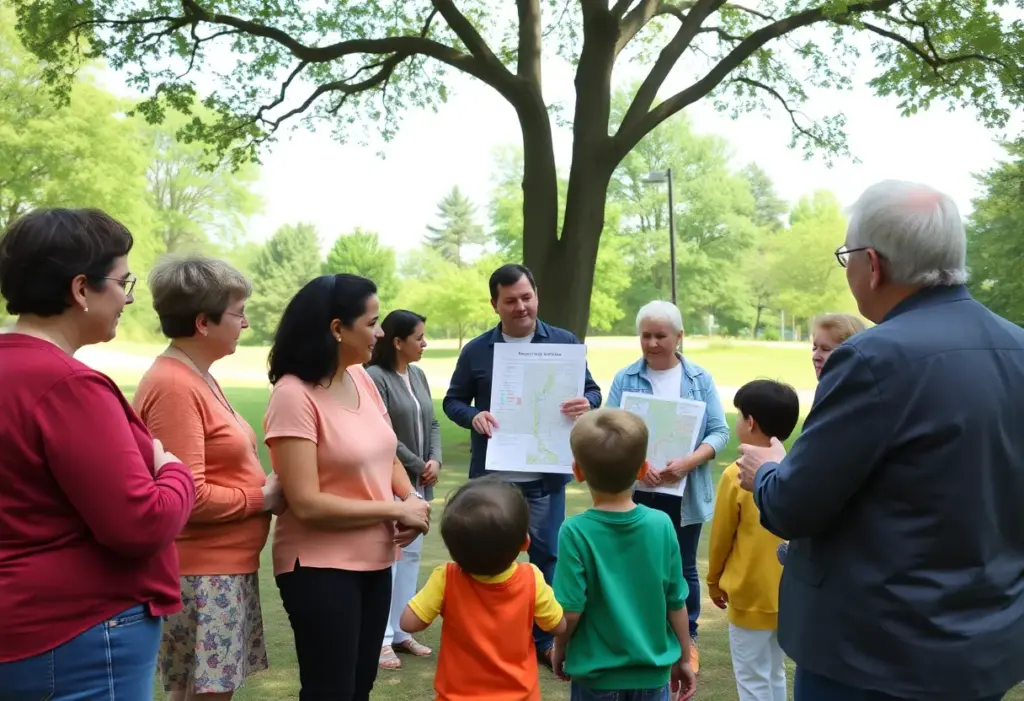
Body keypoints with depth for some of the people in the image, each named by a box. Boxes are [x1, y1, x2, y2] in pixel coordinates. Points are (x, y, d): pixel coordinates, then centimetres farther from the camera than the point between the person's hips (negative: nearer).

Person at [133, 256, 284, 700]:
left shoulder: (197, 378, 11)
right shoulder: (174, 386, -19)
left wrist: (263, 486, -1)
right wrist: (263, 498, -13)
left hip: (225, 568, 10)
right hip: (202, 575, -10)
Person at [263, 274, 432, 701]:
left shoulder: (362, 379, 2)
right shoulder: (294, 395, -20)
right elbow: (306, 503, -23)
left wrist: (411, 498, -6)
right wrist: (395, 510, -17)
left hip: (375, 560, 7)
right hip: (320, 567, -7)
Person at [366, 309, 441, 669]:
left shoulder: (418, 375, 9)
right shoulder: (375, 377, -16)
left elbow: (432, 424, 12)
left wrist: (436, 460, -5)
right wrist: (418, 465, -11)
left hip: (417, 482, 8)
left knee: (411, 555, 12)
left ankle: (401, 632, 23)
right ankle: (381, 638, 7)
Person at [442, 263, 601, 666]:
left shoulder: (565, 343, 1)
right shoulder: (476, 350, 0)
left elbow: (592, 390, 6)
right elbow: (452, 401, 6)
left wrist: (586, 403, -18)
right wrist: (473, 416, -16)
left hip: (546, 475, 0)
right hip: (491, 475, 0)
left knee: (546, 555, 8)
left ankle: (546, 638, 22)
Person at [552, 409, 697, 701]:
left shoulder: (576, 532, -18)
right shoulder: (662, 525, -10)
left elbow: (571, 610, -16)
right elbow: (676, 603, -3)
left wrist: (559, 648, 4)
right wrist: (683, 659, 12)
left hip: (597, 674, -2)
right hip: (653, 671, 2)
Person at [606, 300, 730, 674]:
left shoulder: (700, 379, 1)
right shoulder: (625, 379, -1)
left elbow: (719, 432, -2)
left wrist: (689, 462, -19)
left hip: (685, 494, 0)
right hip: (636, 492, 0)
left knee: (683, 568, 11)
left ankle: (687, 639, 27)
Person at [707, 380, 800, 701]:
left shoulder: (737, 475, -17)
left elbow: (720, 537, -7)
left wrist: (714, 582, 9)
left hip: (751, 595, -5)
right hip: (788, 593, 6)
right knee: (775, 674, 19)